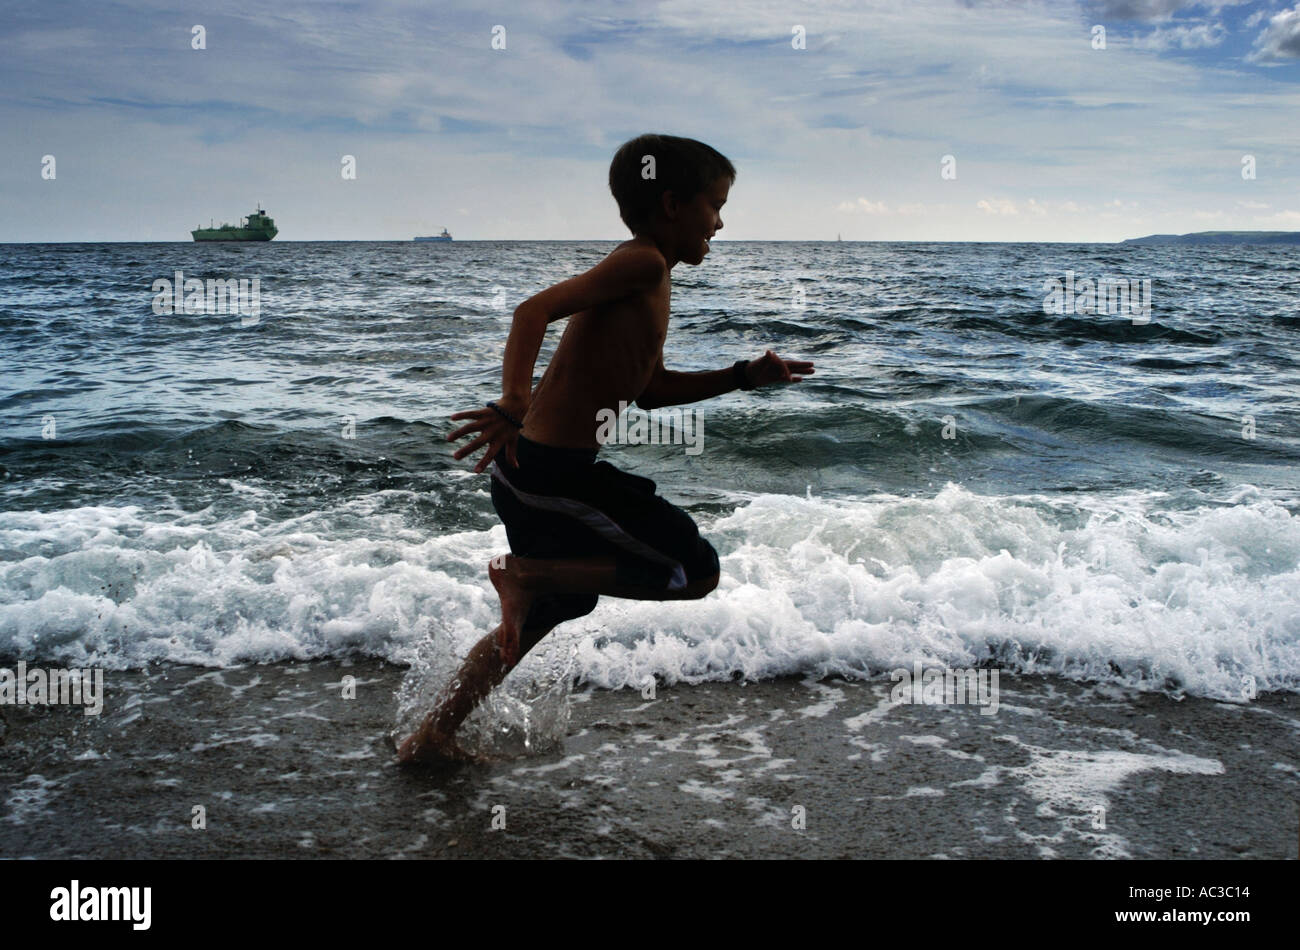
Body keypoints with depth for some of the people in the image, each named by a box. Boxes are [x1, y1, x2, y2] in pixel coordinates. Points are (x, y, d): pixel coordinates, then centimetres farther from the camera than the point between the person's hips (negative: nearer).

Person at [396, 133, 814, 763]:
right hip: (550, 472, -10)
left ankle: (430, 739, 33)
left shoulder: (649, 280, 17)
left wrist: (743, 376, 19)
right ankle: (523, 573, -1)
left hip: (541, 469, 10)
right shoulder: (643, 263, -14)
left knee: (551, 609, 26)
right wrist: (512, 406, -36)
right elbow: (535, 310, -26)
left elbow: (650, 390, 23)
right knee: (697, 572, -1)